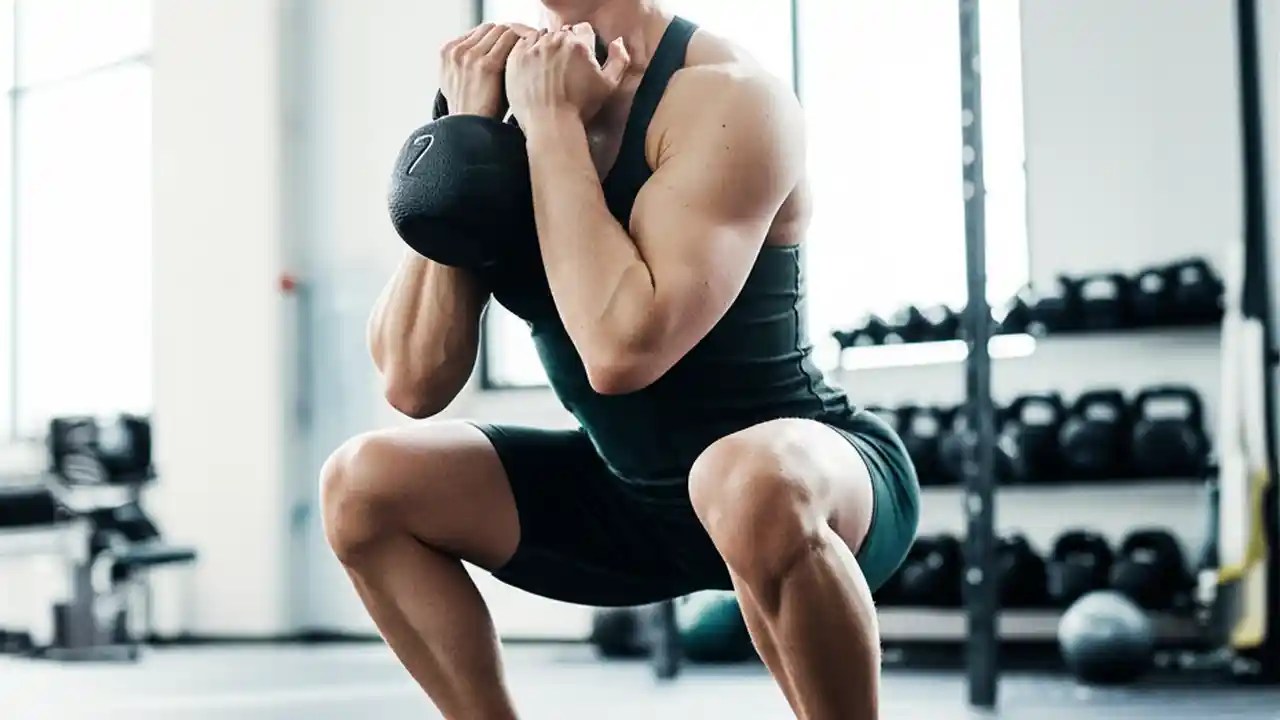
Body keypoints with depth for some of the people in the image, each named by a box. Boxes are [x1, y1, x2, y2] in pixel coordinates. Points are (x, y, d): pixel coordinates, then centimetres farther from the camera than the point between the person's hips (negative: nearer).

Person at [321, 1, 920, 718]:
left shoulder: (723, 93, -20)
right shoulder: (519, 83, -1)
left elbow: (622, 350, -35)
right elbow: (415, 381, -9)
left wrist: (552, 120, -24)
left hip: (813, 473, -7)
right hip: (638, 497, 7)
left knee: (751, 483, -40)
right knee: (364, 485, -1)